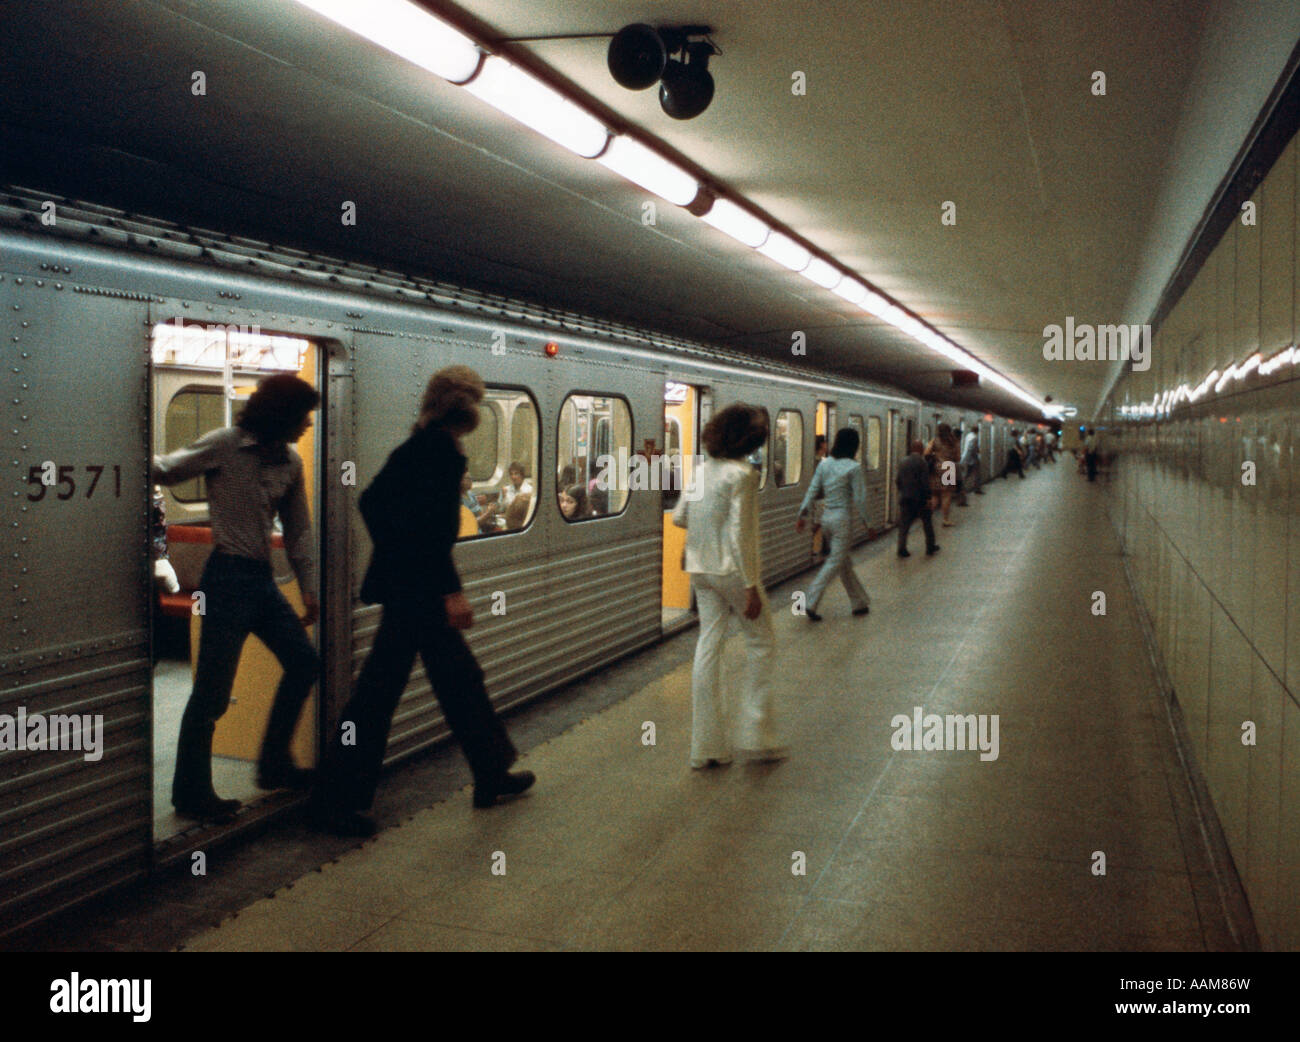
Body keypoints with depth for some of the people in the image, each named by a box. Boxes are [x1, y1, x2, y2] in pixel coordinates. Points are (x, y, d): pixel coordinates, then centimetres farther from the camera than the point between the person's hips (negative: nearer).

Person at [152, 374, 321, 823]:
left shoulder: (290, 462, 11)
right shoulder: (223, 446, -7)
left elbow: (298, 529, 16)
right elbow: (165, 470, -5)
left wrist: (308, 588, 16)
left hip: (262, 581, 7)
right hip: (228, 577, -7)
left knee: (303, 663, 8)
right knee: (213, 688, -4)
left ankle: (274, 764, 23)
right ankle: (191, 793, 8)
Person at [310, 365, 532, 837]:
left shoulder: (419, 447, 12)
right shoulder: (440, 450, -16)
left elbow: (372, 501, 18)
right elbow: (431, 527, -24)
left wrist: (392, 555, 22)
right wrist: (451, 590, -22)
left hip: (405, 581, 10)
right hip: (418, 589, -10)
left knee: (459, 678, 15)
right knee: (379, 688, -1)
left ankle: (492, 775, 25)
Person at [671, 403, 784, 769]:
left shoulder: (702, 468, 5)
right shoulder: (741, 474, -16)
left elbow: (678, 517, 10)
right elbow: (740, 536, -20)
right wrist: (752, 587, -17)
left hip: (701, 570, 7)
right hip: (731, 569, -7)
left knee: (708, 645, 10)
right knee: (761, 642, 10)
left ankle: (707, 745, 15)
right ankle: (754, 734, 12)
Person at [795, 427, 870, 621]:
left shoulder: (824, 464, 4)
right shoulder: (854, 467, -13)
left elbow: (812, 491, 2)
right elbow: (859, 498, -12)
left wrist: (803, 514, 4)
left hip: (827, 516, 7)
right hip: (843, 518, -7)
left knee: (846, 562, 16)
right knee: (836, 562, -1)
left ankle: (859, 602, 26)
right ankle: (810, 603, -9)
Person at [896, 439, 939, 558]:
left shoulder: (903, 461, 5)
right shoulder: (922, 462, -12)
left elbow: (898, 481, 9)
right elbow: (925, 482, -16)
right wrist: (929, 498, -11)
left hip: (905, 498, 4)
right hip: (920, 498, -4)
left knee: (904, 525, 7)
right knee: (927, 523, 12)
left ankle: (902, 549, 0)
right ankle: (931, 547, 21)